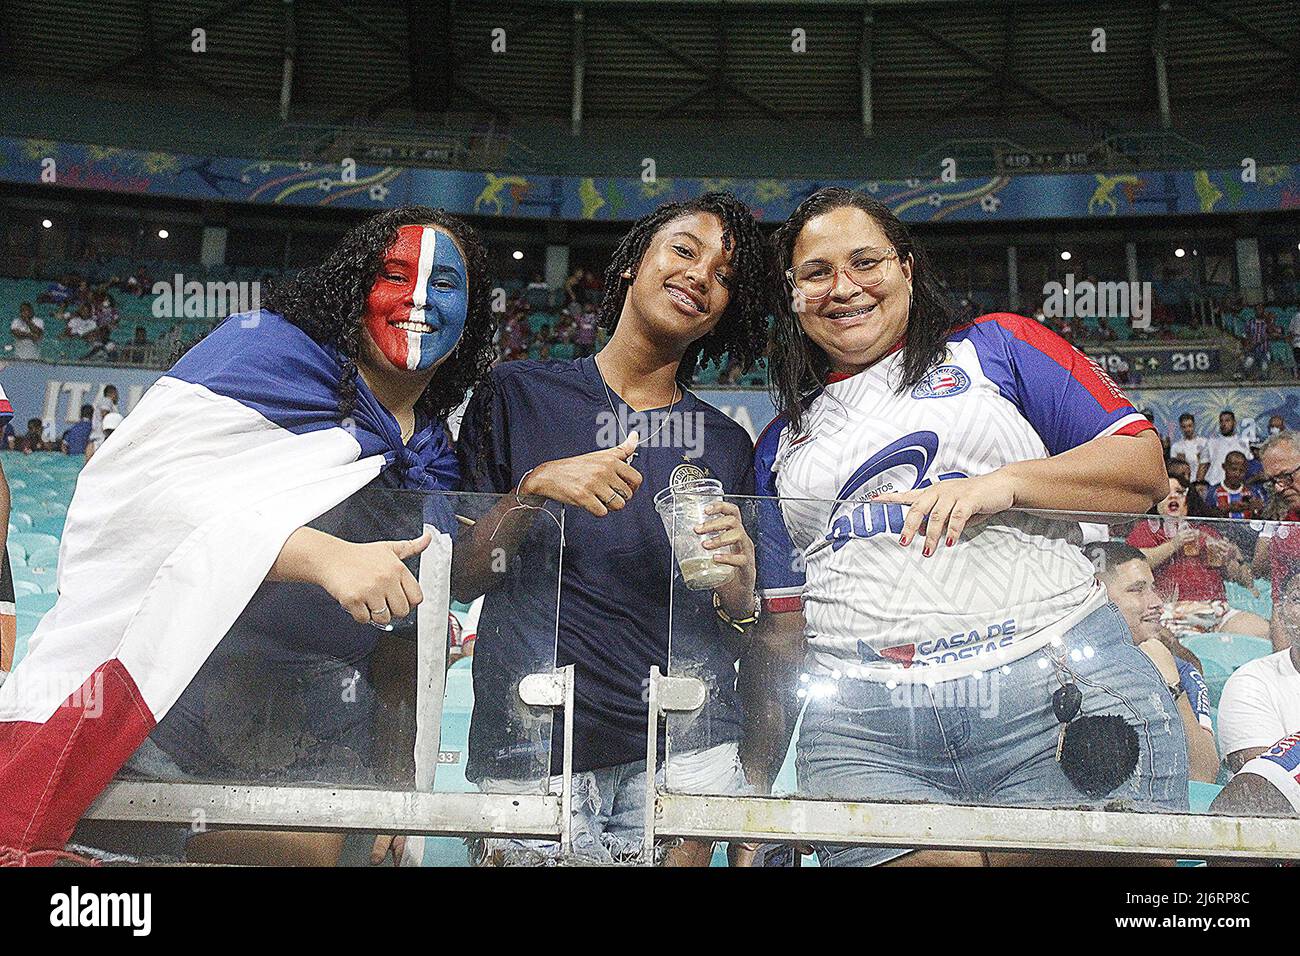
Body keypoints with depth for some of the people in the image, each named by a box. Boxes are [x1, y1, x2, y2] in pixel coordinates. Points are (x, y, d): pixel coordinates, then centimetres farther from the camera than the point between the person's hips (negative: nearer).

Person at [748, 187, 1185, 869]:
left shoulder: (996, 346, 11)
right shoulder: (783, 443, 17)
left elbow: (1145, 467, 4)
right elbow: (782, 624, 16)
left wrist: (1003, 482, -13)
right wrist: (754, 782, 11)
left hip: (1059, 691, -1)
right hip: (863, 730, 2)